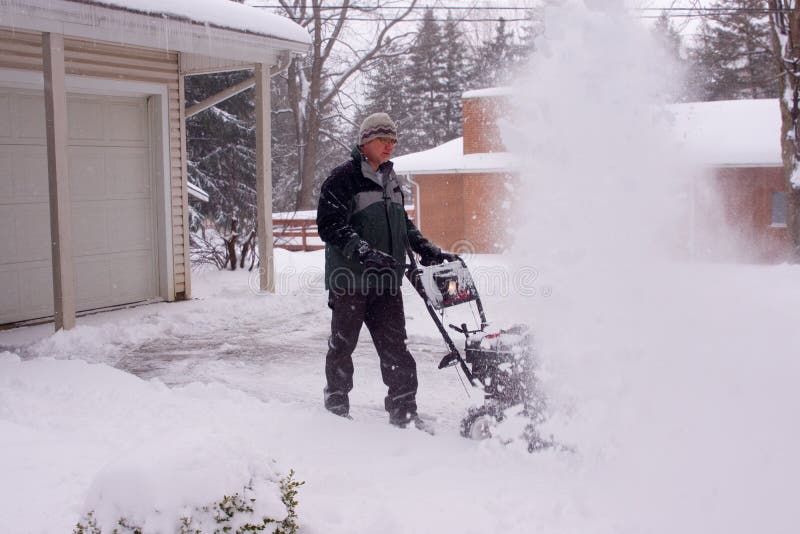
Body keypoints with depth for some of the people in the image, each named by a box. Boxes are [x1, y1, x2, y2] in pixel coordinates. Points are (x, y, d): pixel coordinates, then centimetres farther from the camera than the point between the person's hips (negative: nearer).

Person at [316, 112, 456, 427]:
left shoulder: (390, 181, 17)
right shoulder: (343, 178, -8)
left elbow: (403, 224, 28)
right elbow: (329, 226, -17)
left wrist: (427, 250, 15)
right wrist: (364, 252, -28)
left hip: (386, 279, 6)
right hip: (349, 277, -6)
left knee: (395, 345, 2)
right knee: (343, 342, 7)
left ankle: (403, 410, 6)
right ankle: (336, 402, 24)